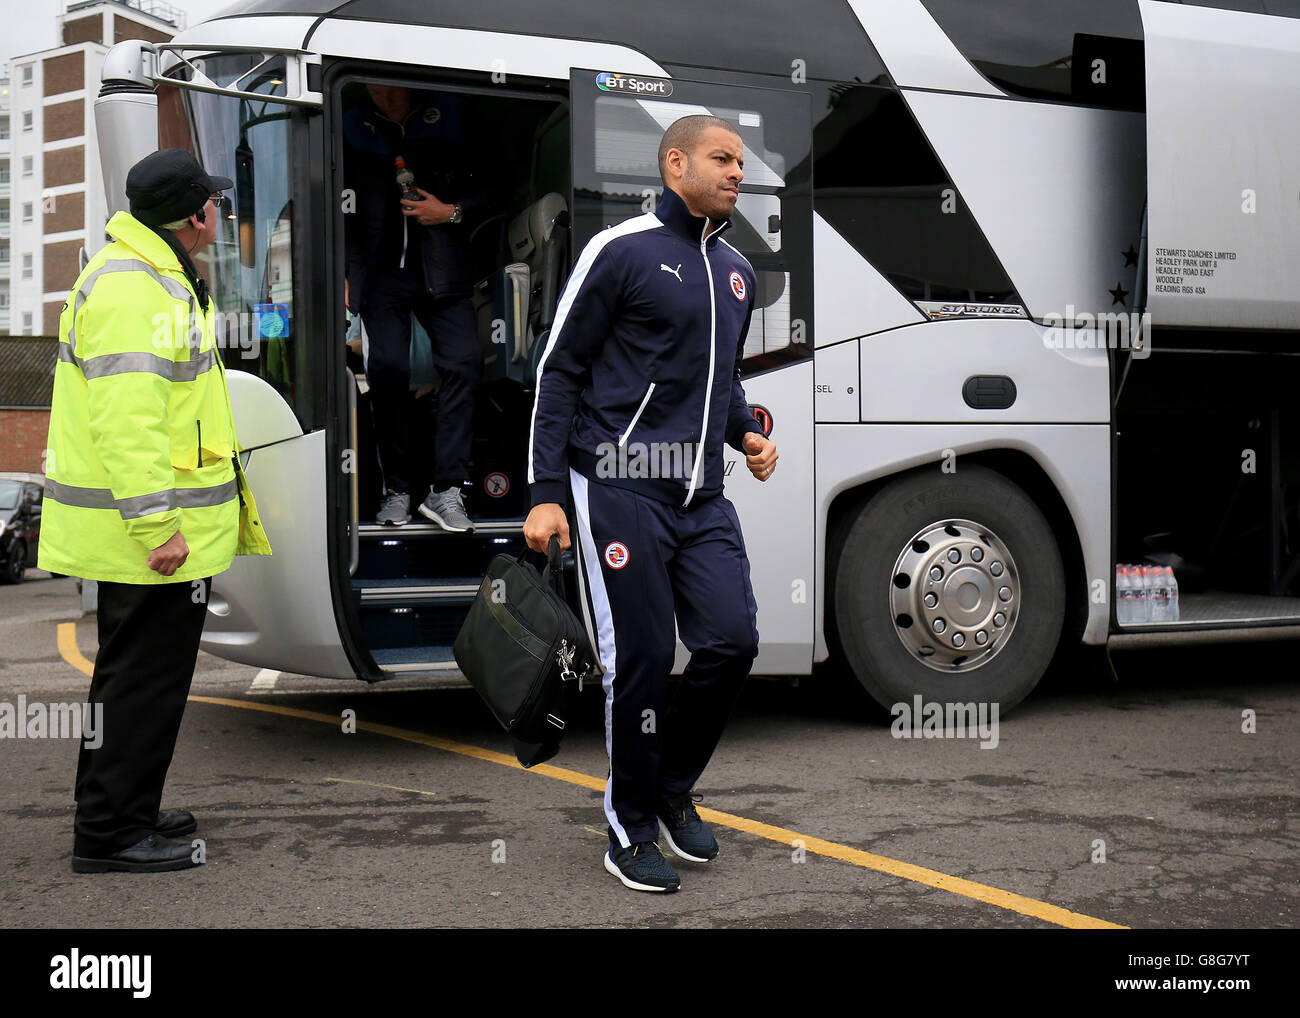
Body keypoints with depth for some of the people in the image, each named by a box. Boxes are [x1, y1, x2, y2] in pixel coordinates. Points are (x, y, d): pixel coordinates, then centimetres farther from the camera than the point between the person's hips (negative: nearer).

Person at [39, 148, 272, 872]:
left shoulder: (158, 279, 18)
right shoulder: (130, 293, -19)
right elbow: (127, 420, -26)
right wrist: (157, 524, -27)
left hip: (156, 530, 11)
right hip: (151, 536, -11)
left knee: (138, 673, 18)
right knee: (145, 679, -3)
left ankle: (129, 811, 30)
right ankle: (110, 834, 5)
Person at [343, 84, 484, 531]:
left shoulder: (449, 118, 5)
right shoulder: (354, 128, 9)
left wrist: (452, 211, -7)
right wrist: (343, 273, 7)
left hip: (441, 271, 0)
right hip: (382, 272, 0)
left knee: (463, 360, -15)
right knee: (387, 367, -12)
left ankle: (446, 490, -11)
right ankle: (396, 488, 1)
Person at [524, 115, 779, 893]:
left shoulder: (737, 271, 17)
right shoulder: (622, 250, -5)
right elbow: (561, 372, -3)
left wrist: (747, 433, 9)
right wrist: (546, 494, -9)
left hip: (703, 498, 6)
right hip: (622, 490, -6)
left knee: (733, 642, -3)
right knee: (641, 660, -3)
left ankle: (674, 789, 21)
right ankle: (631, 830, 14)